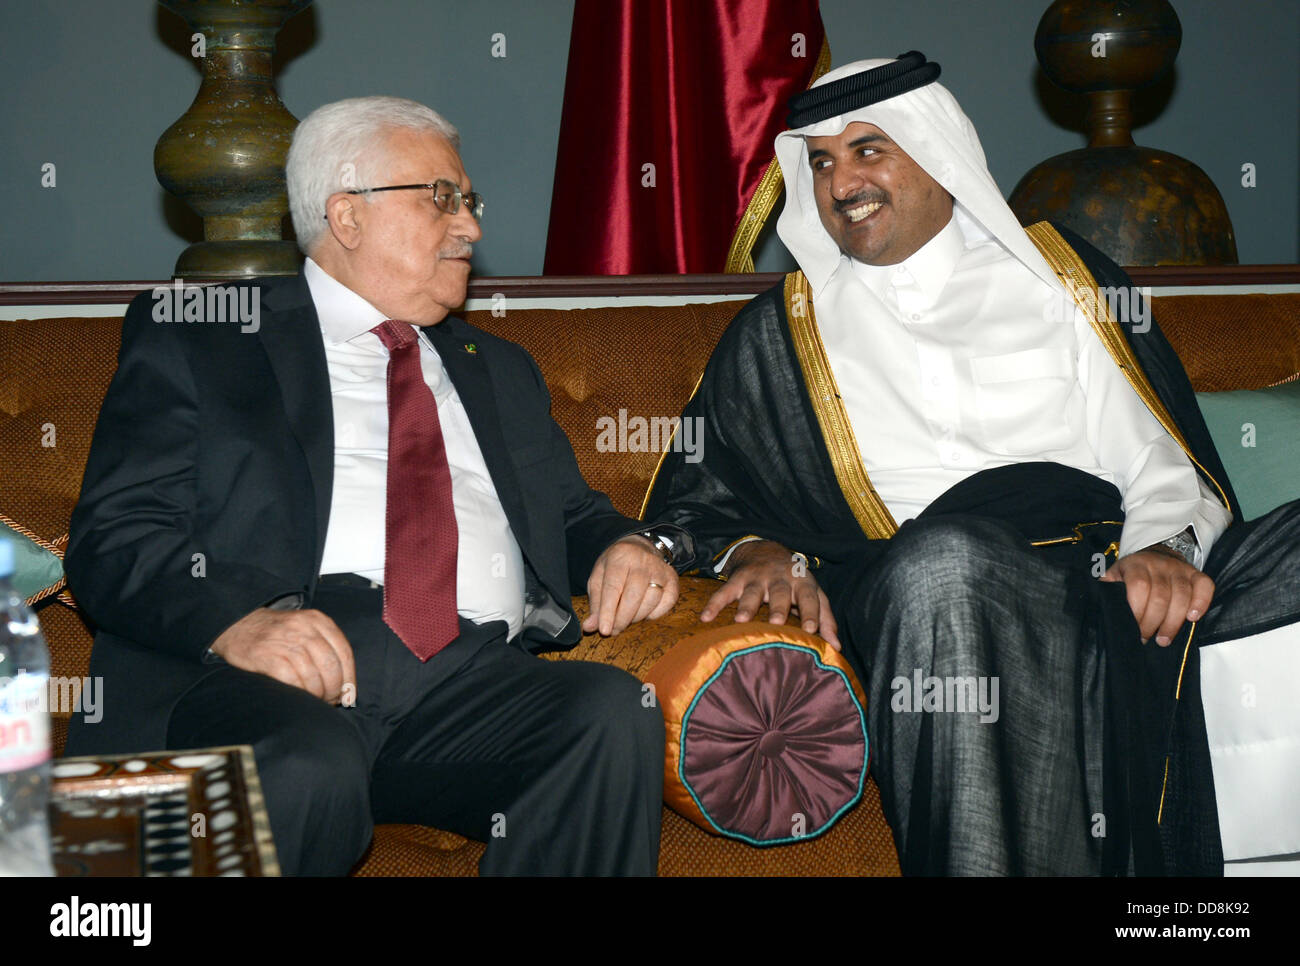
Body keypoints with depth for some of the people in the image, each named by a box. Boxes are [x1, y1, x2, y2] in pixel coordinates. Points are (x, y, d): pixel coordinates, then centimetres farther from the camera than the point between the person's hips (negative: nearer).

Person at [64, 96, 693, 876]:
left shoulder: (499, 371, 33)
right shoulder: (193, 339, 14)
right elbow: (115, 537, 3)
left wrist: (626, 545, 6)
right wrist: (237, 621, -18)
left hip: (472, 675, 5)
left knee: (614, 713, -28)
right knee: (309, 768, -39)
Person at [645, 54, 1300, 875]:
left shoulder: (1056, 269, 21)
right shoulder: (782, 331, 21)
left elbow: (1165, 460, 13)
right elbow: (690, 505, 19)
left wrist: (1164, 545, -8)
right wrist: (755, 552, -3)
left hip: (1104, 558, 2)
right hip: (922, 589, -1)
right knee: (945, 559, -40)